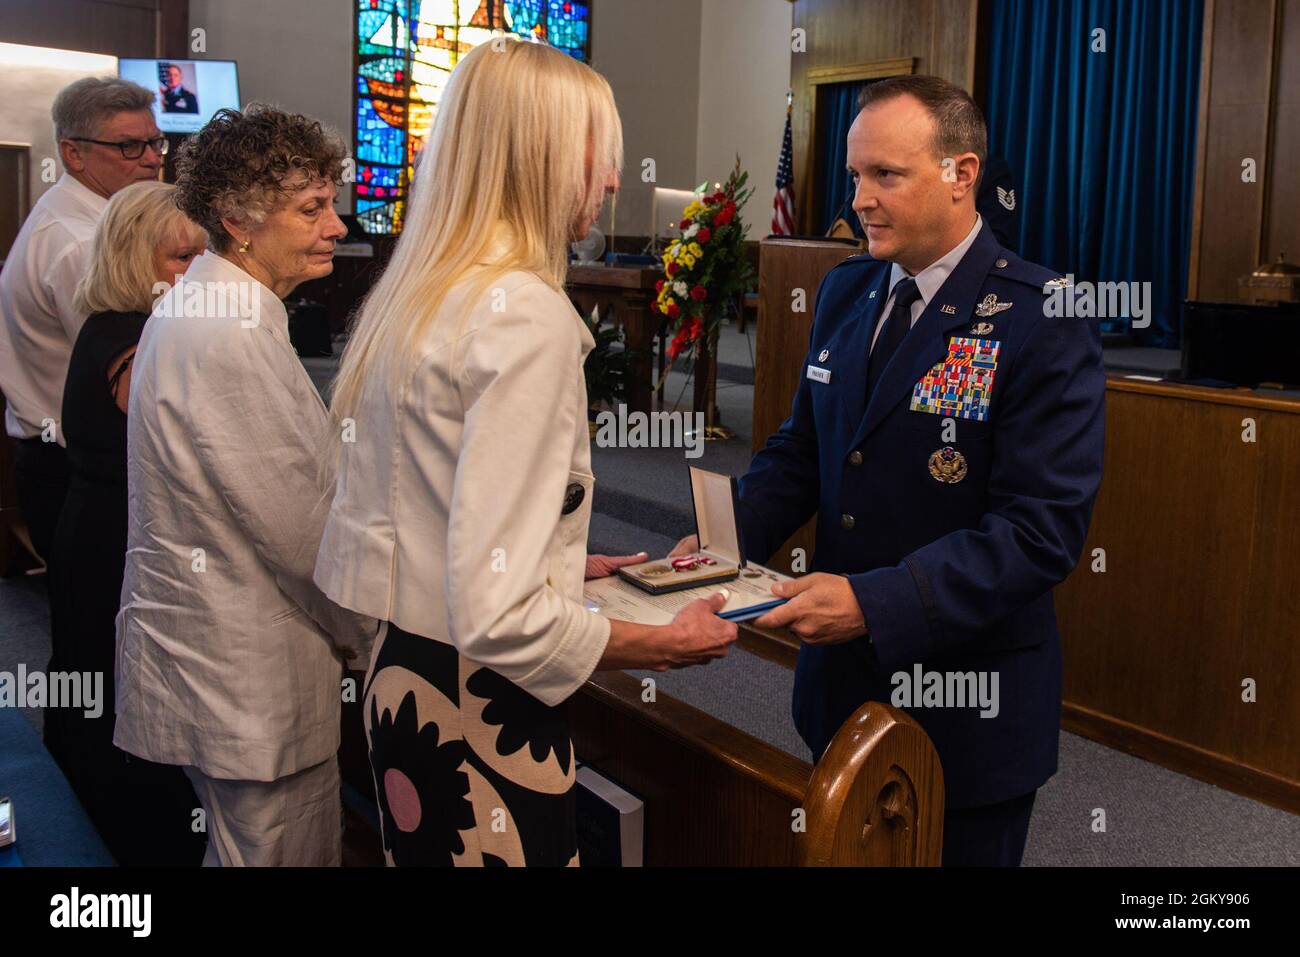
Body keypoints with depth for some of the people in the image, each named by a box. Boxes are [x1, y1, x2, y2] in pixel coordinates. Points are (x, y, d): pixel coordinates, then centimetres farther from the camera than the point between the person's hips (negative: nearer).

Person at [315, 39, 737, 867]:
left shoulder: (415, 296, 5)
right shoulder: (529, 319, -22)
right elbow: (495, 614, -27)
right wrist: (664, 645, -13)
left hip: (406, 683, 8)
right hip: (485, 713, -8)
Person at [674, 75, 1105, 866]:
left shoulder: (1045, 321, -17)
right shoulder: (846, 291, 4)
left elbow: (1043, 528, -23)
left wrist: (876, 602, -29)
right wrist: (730, 537, -8)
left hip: (969, 703, -6)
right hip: (842, 680, 6)